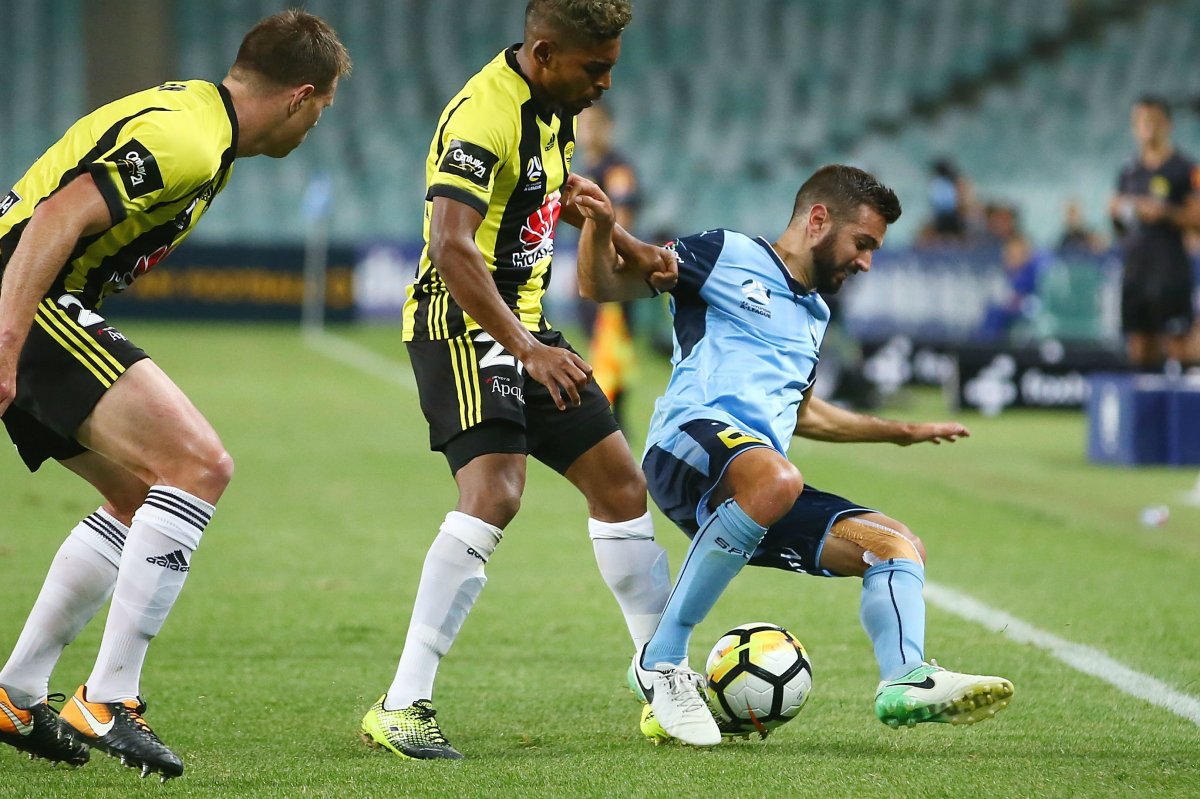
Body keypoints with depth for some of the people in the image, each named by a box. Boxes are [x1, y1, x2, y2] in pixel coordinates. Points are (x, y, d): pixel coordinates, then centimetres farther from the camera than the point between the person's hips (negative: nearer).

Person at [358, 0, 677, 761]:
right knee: (494, 491, -26)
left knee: (621, 482, 10)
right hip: (463, 325, -10)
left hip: (523, 326, 10)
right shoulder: (485, 115, -23)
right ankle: (402, 707, -26)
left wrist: (634, 249, 22)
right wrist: (528, 350, -37)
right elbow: (452, 248, -33)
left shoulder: (554, 103, 7)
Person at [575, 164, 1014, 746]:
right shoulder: (728, 256, 7)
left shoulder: (814, 315, 32)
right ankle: (661, 663, -29)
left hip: (761, 496, 9)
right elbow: (602, 286, 3)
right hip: (693, 435, -9)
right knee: (775, 480, -40)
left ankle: (906, 680, -32)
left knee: (900, 546, -3)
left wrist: (900, 432, 53)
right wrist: (599, 227, -18)